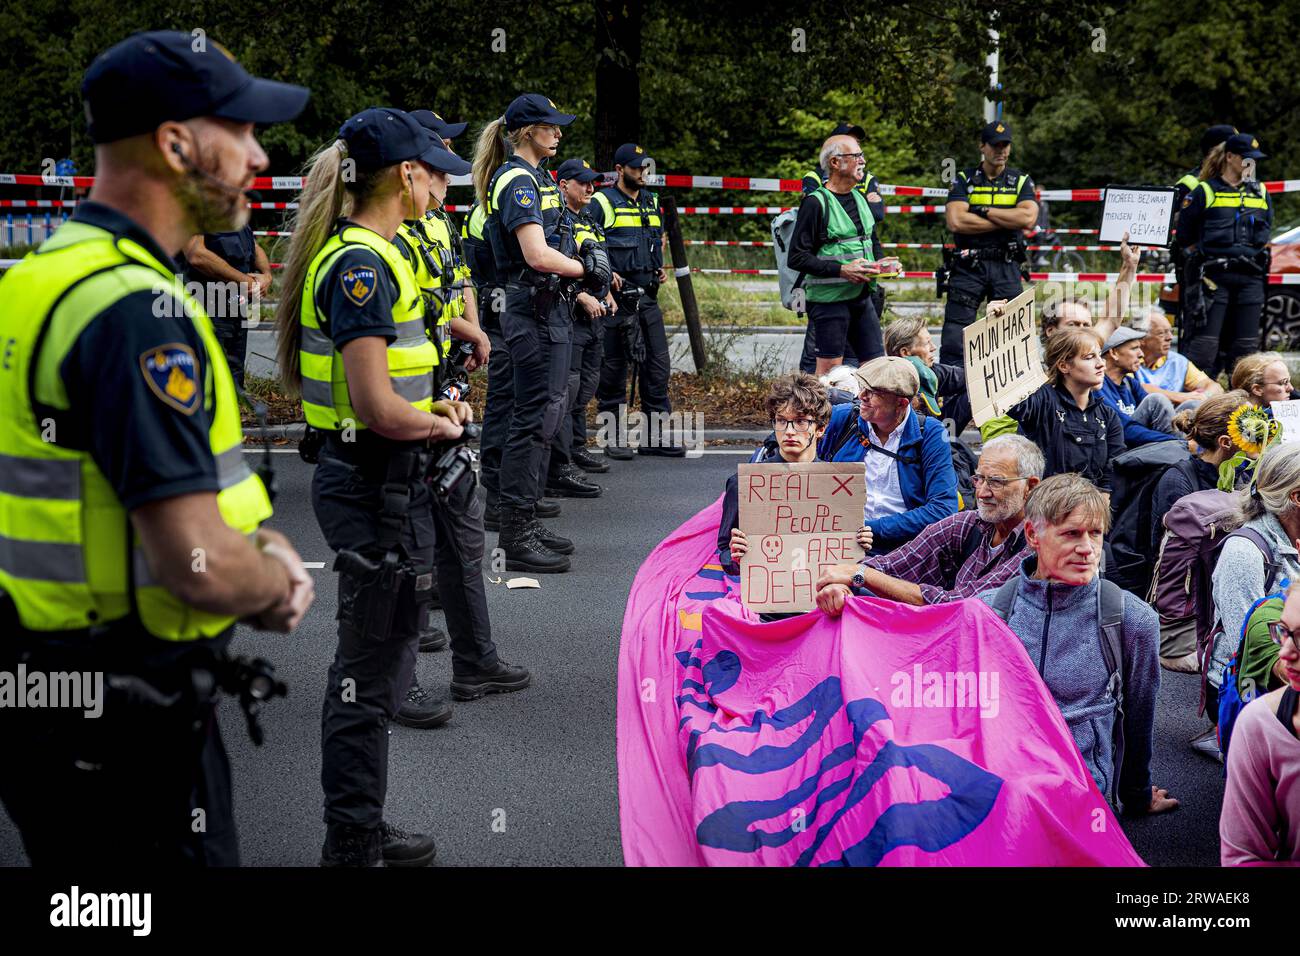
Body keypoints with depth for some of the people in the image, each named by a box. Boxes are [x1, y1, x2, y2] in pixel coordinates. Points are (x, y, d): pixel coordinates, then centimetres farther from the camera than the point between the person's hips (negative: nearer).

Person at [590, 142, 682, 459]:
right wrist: (606, 273, -16)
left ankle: (657, 435, 12)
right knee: (613, 367, -1)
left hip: (648, 296, 6)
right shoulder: (601, 203, -4)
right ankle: (614, 437, 6)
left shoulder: (651, 202, 17)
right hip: (616, 296, -6)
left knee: (658, 364, 5)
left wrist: (660, 266, 15)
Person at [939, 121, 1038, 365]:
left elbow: (1028, 217, -9)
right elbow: (956, 221, -11)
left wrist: (984, 210, -9)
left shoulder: (1021, 181, 10)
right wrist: (1008, 221, -8)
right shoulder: (964, 180, 6)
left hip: (1006, 266, 2)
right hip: (968, 265, -1)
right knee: (954, 336, -6)